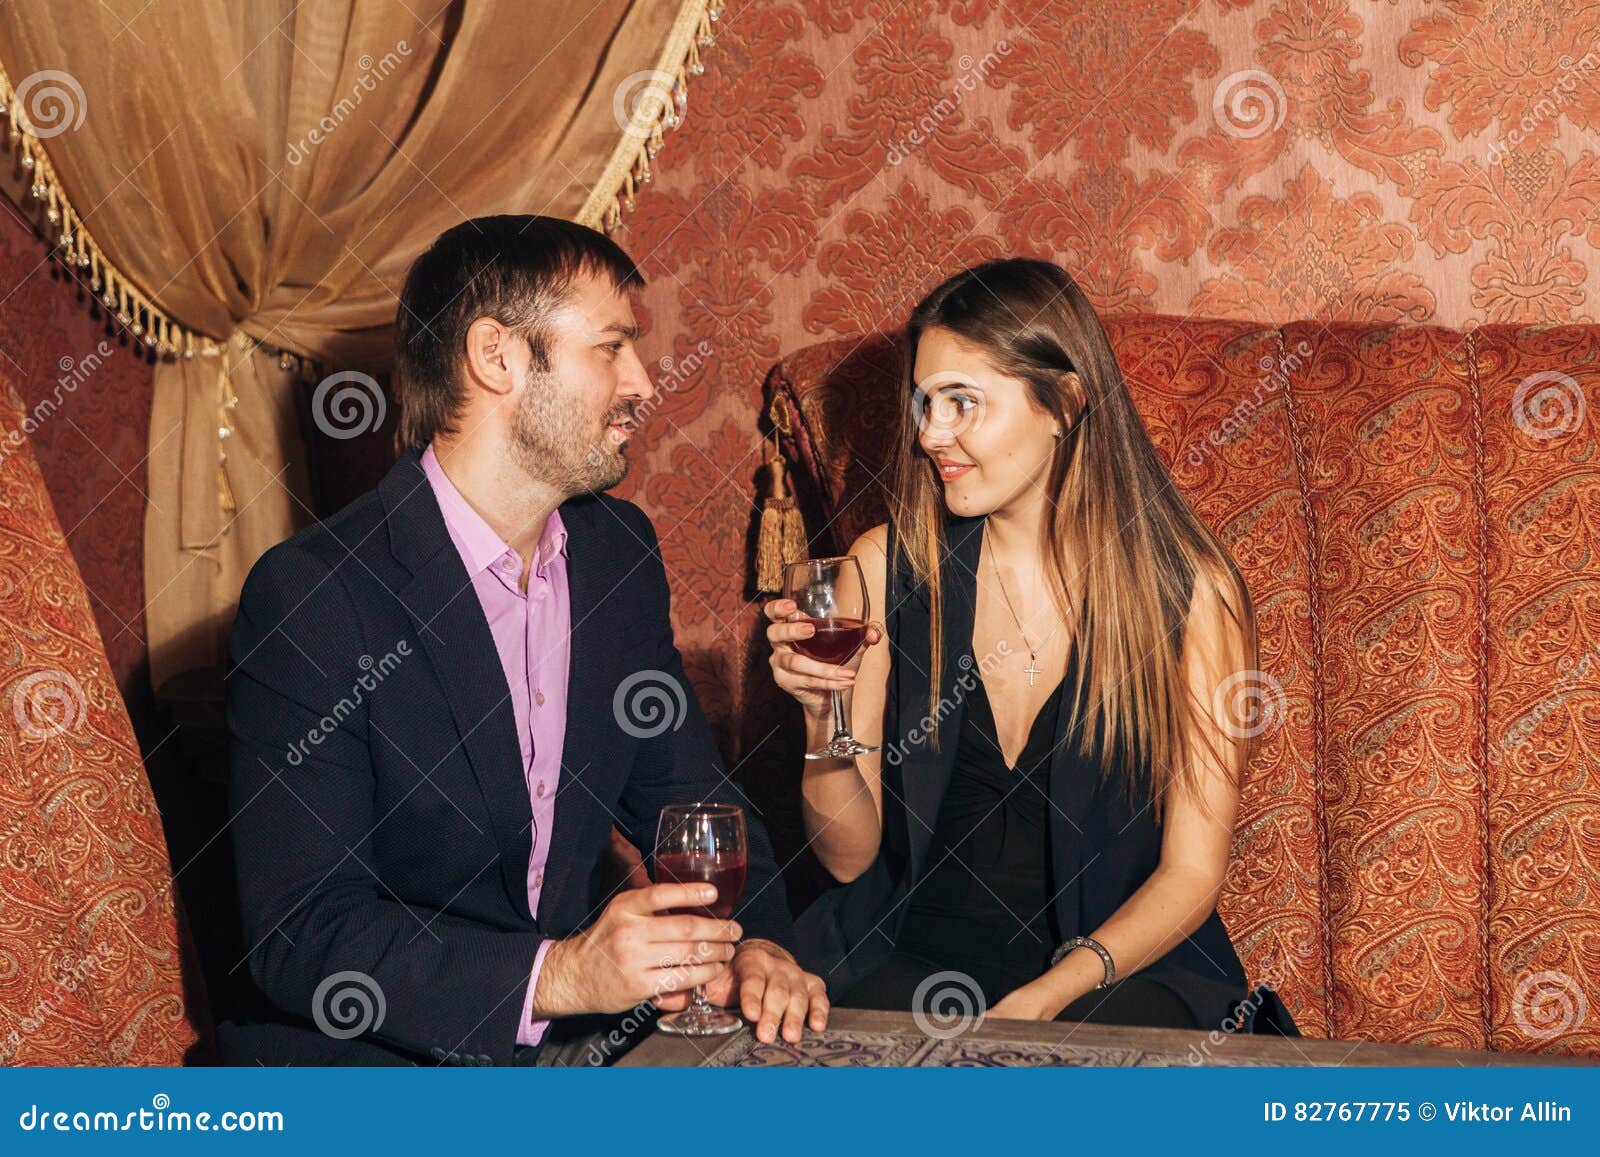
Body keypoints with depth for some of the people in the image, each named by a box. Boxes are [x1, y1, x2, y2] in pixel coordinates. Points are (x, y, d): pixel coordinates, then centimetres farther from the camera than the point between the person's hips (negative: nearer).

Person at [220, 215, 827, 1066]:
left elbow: (682, 790, 15)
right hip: (379, 1056, -5)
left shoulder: (620, 549, 6)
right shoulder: (307, 597, -17)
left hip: (585, 1029, 6)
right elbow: (301, 934, -20)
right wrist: (557, 975, -32)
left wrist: (754, 940, -6)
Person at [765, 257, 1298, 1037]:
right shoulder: (889, 567, 1)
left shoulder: (1190, 591, -6)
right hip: (908, 954, 1)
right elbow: (851, 855, 3)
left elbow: (1190, 872, -3)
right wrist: (823, 717, -16)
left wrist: (1045, 1000, -18)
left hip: (1114, 963, -1)